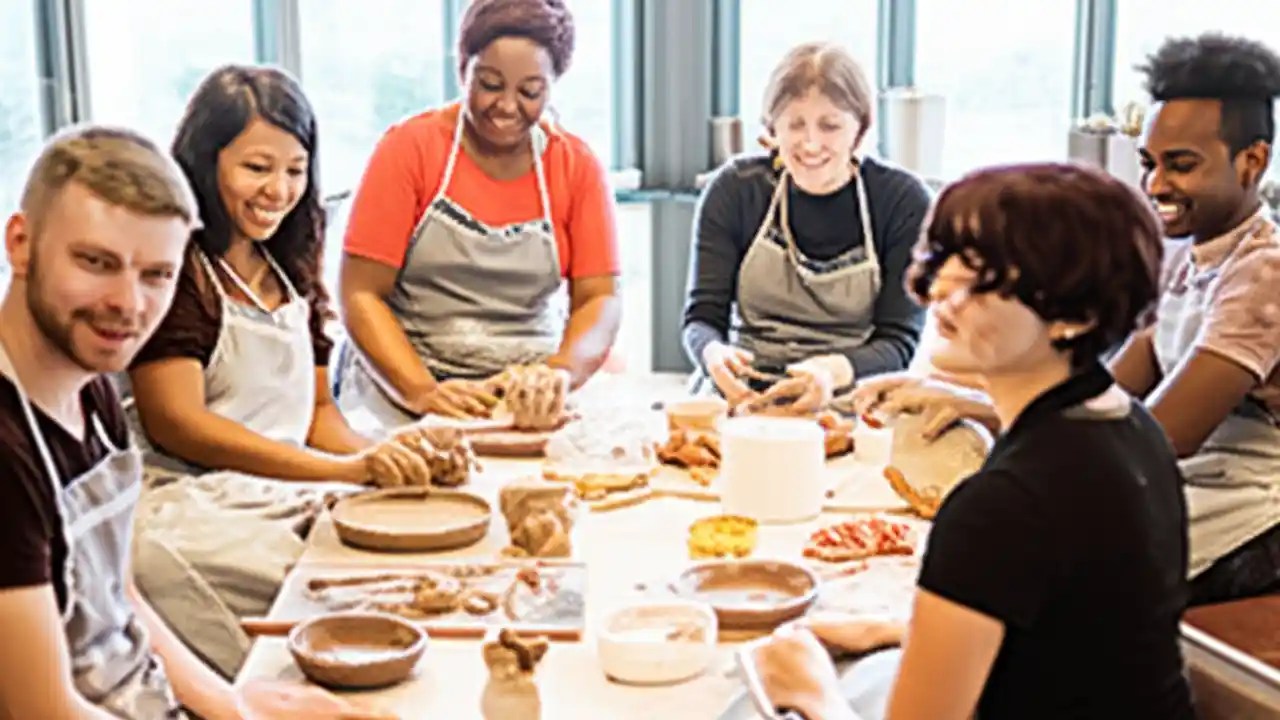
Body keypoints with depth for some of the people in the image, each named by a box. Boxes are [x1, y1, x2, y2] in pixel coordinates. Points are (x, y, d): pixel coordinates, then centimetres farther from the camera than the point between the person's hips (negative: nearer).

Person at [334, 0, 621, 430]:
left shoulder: (577, 167, 6)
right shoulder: (410, 147, -2)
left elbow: (600, 298, 1)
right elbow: (361, 295, -6)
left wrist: (561, 372, -20)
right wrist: (422, 392, -21)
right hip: (400, 399, -2)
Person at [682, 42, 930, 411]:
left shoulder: (903, 200, -1)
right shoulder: (735, 188, 3)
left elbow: (899, 341, -5)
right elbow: (702, 316, 0)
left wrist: (835, 371, -27)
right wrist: (713, 353, -25)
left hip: (849, 398, -1)